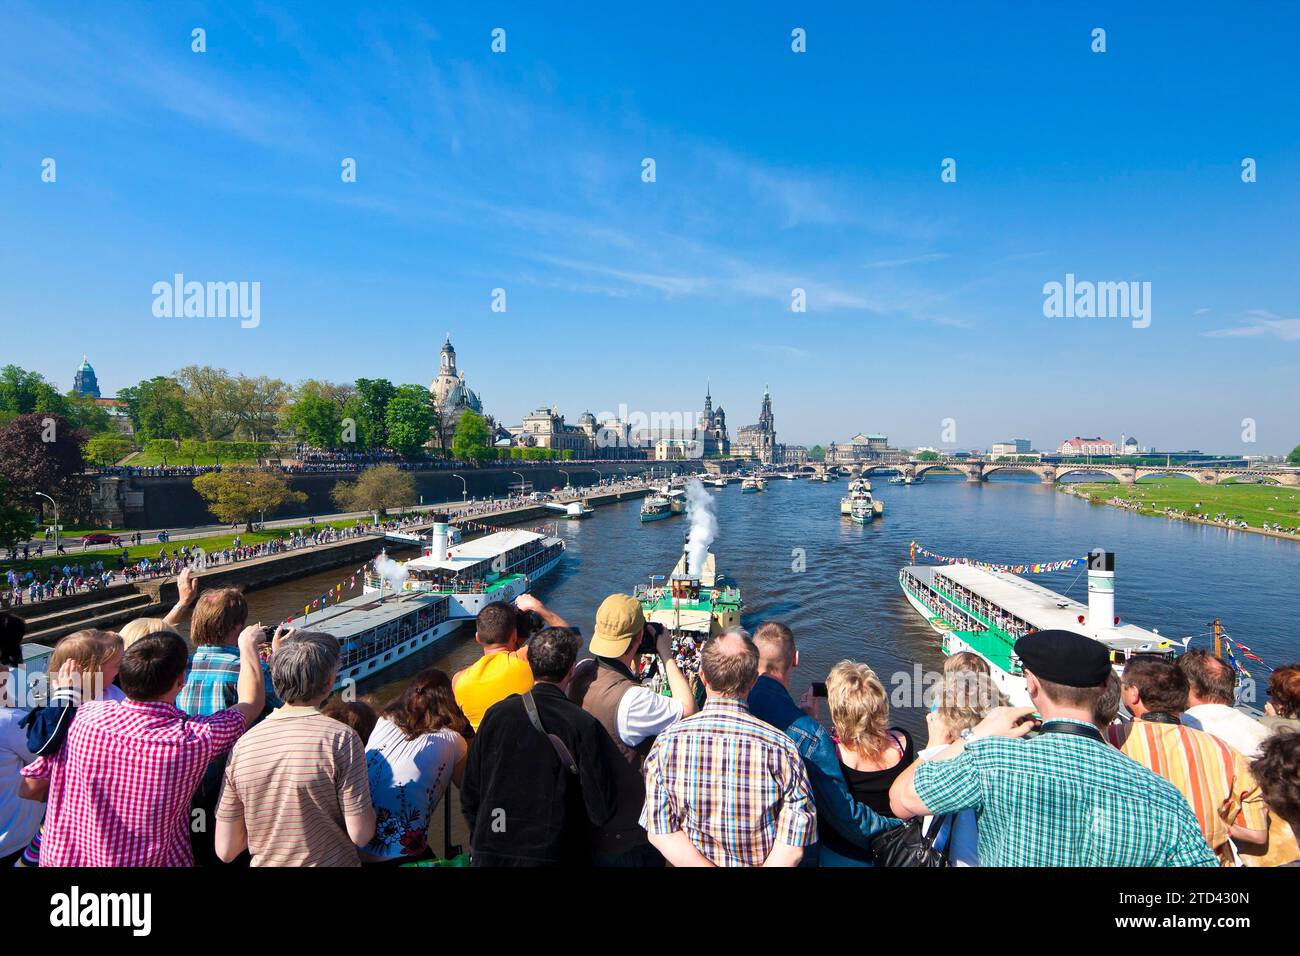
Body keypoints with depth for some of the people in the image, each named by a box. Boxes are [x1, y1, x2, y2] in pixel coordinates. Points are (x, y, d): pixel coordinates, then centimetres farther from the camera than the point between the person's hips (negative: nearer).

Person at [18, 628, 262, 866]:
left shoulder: (82, 717, -18)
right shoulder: (193, 738, -24)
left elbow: (29, 788, -3)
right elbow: (252, 700, -7)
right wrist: (248, 643, 7)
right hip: (154, 861, -3)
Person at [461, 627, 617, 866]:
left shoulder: (495, 713, -7)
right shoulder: (585, 726, -16)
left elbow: (469, 796, 0)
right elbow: (602, 812, -14)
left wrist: (482, 842, 15)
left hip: (490, 855, 3)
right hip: (555, 855, -3)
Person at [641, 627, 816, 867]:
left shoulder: (666, 743, -20)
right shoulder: (782, 748, -24)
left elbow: (659, 832, -18)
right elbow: (792, 847, -22)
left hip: (690, 862, 1)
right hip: (756, 863, -1)